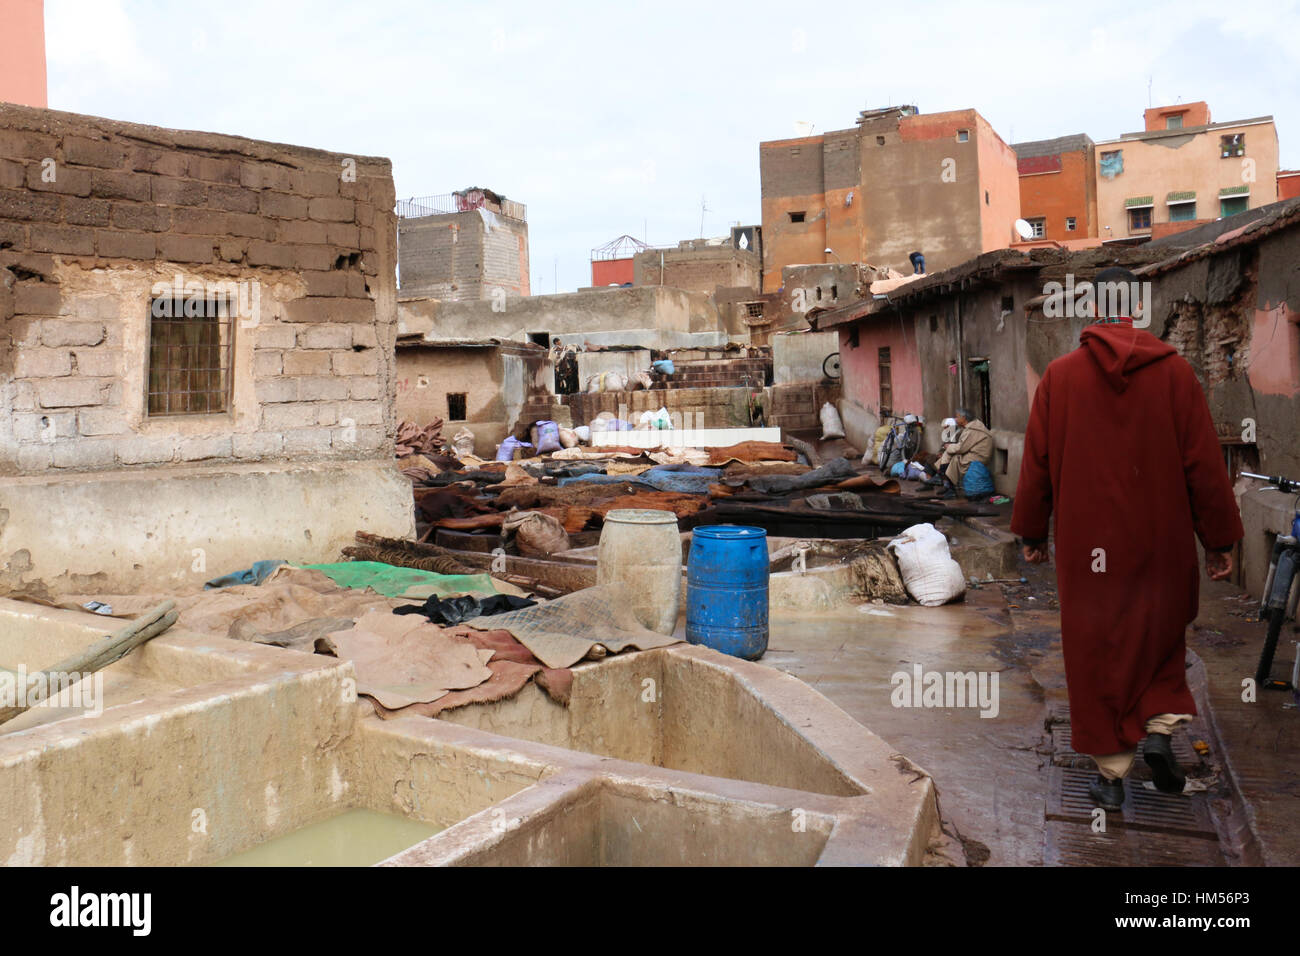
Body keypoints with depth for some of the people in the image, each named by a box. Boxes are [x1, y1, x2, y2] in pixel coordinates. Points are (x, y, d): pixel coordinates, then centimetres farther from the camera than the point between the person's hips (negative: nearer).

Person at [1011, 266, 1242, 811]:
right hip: (1161, 543, 0)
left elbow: (1037, 464, 0)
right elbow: (1204, 464, -4)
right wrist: (1220, 540, 5)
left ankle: (1111, 771, 15)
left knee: (1096, 650, 9)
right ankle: (1160, 725, 6)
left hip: (1087, 545, 0)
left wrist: (1031, 533, 11)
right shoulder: (1174, 372, -5)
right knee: (1161, 638, 23)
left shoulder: (1060, 376, -4)